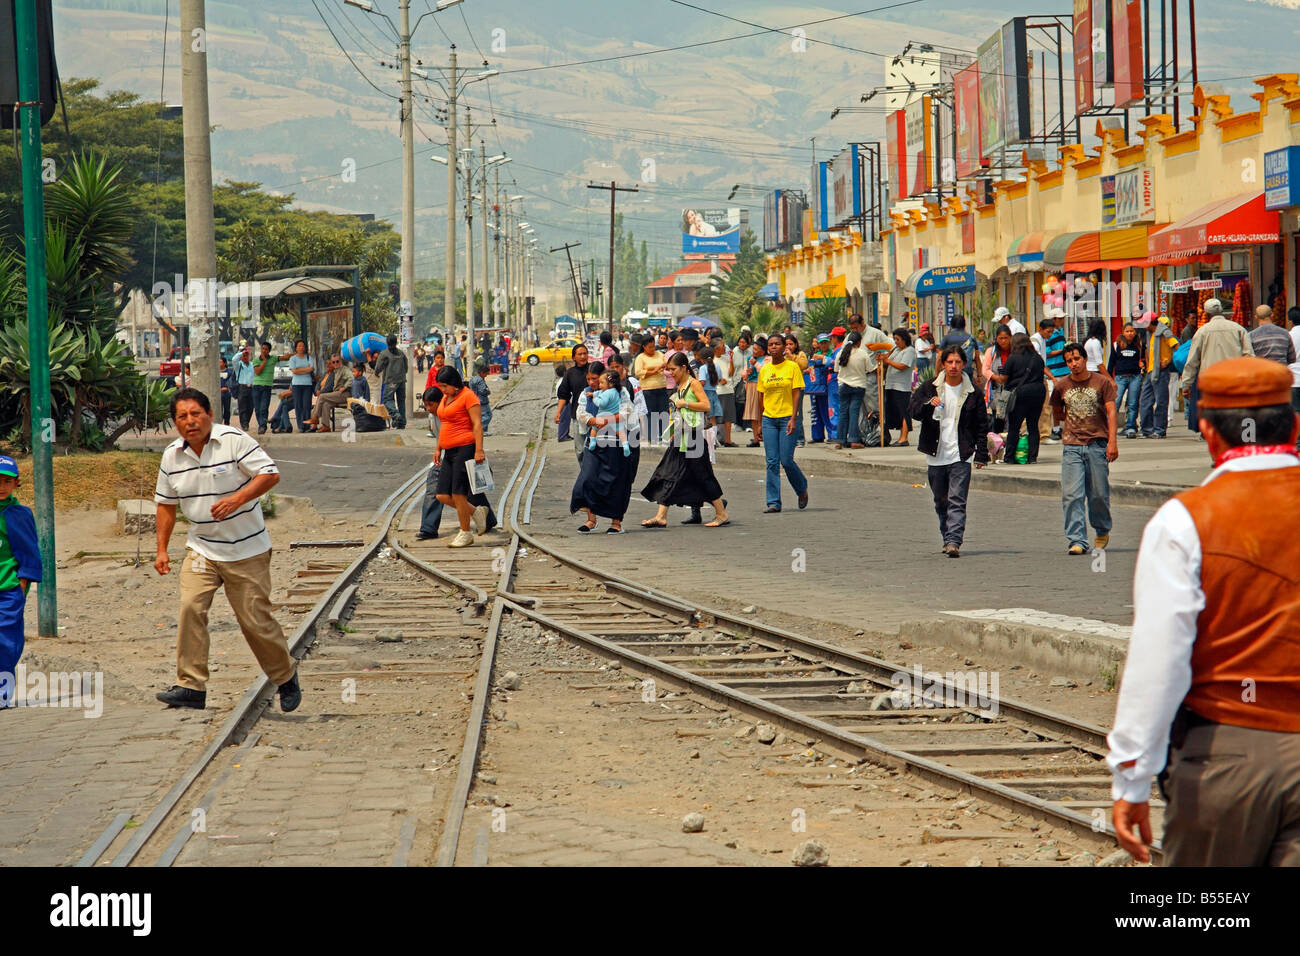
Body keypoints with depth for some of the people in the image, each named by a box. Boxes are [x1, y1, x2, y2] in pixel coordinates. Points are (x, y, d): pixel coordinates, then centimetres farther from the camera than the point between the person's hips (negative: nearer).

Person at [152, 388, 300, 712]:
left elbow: (270, 474, -15)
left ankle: (285, 678, 25)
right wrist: (162, 549, 9)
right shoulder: (172, 456, 3)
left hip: (247, 550, -4)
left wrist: (238, 499, -28)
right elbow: (166, 503, 15)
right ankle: (191, 686, -13)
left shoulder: (234, 440, -12)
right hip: (201, 549, 4)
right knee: (191, 606, -17)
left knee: (255, 619, 0)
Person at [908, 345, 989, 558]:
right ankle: (948, 539, 26)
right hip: (935, 455, 3)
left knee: (957, 501, -12)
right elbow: (913, 411, -2)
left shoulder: (973, 393, 3)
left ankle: (954, 541, -20)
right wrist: (928, 405, -23)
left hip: (961, 455, -3)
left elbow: (982, 426, 6)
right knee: (940, 501, 12)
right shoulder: (929, 388, 6)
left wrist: (981, 454, 1)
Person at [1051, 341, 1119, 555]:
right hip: (1072, 446, 2)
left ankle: (1102, 532, 27)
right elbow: (1056, 414, 25)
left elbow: (1111, 412, -2)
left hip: (1097, 444, -1)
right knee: (1071, 495, -9)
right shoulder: (1062, 386, 9)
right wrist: (1074, 419, 10)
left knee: (1099, 494, 3)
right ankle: (1077, 541, -9)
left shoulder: (1101, 382, 3)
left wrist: (1112, 441, -11)